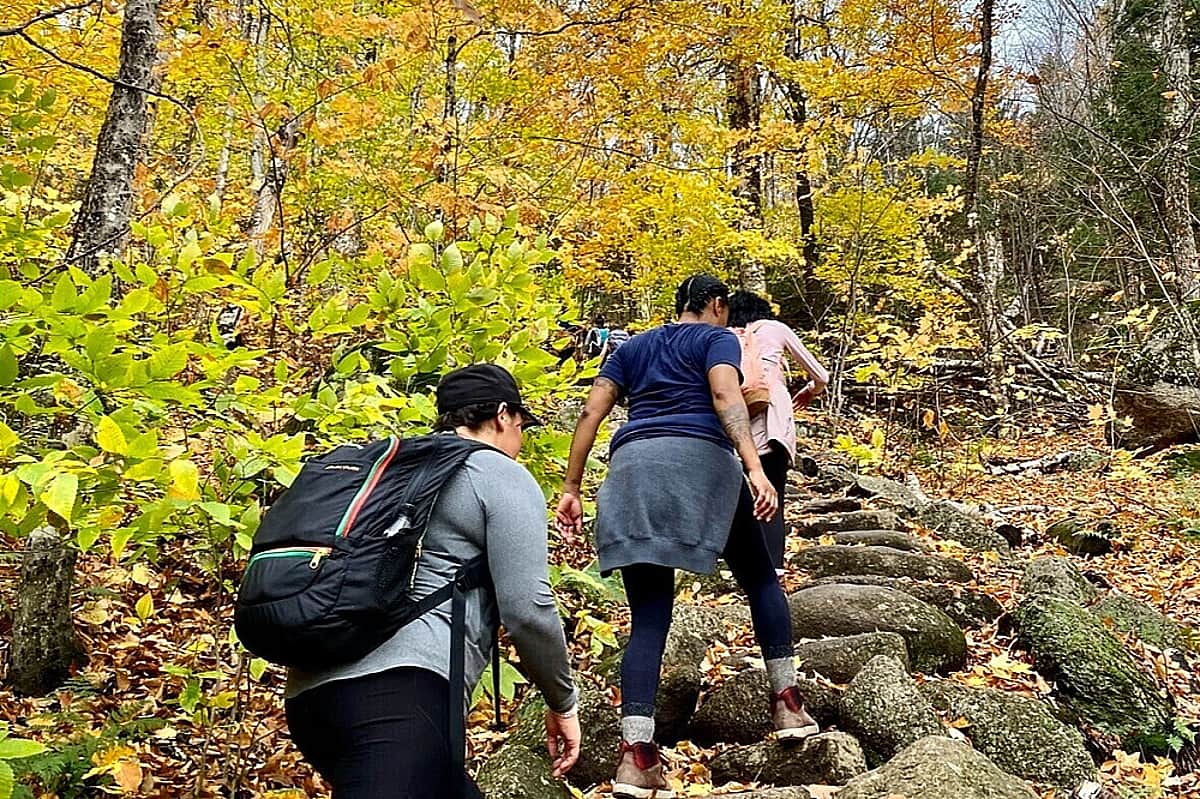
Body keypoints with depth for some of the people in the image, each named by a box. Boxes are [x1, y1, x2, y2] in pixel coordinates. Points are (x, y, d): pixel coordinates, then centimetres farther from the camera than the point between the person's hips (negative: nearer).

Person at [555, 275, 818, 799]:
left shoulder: (631, 348, 28)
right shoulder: (717, 338, 14)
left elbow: (591, 413, 17)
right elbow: (725, 396, -7)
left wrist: (571, 490, 15)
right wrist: (754, 467, -18)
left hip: (631, 469, 4)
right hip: (698, 460, -4)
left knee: (648, 617, 1)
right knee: (759, 577, 19)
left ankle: (635, 756, -12)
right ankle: (786, 704, 14)